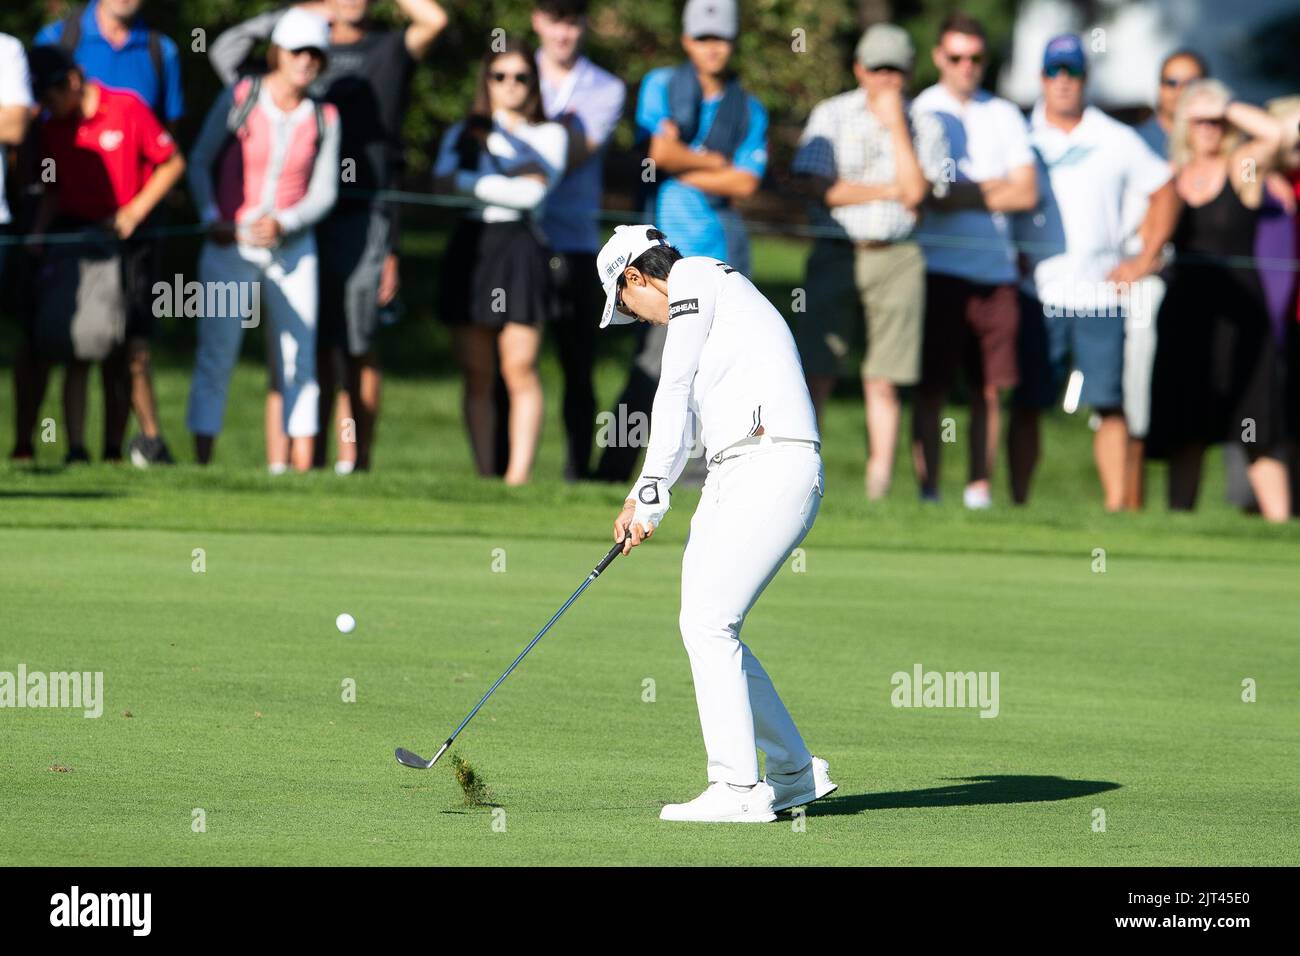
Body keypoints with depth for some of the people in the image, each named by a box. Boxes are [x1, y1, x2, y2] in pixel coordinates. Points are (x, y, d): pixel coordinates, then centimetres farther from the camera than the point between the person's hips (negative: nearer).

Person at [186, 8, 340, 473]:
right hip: (229, 246, -3)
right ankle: (202, 460, -3)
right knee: (217, 353, -6)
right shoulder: (239, 98, -6)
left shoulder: (323, 119, 1)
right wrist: (212, 217, -17)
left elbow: (324, 191, 3)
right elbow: (200, 163, -3)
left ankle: (291, 466, 3)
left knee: (297, 360, 0)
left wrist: (283, 223, -15)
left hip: (292, 248, 3)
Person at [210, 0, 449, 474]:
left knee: (357, 344, -6)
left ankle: (357, 459, -3)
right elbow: (225, 51, 14)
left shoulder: (390, 49, 11)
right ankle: (313, 457, 5)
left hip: (364, 215, -3)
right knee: (316, 342, 2)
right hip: (308, 216, 3)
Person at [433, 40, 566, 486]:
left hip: (519, 248, -2)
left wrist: (472, 182, -3)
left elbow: (532, 192, -4)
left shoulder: (549, 135, 11)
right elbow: (442, 181, -2)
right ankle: (484, 476, 1)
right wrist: (509, 180, -10)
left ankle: (519, 475, -13)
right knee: (477, 374, 0)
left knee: (519, 368, -10)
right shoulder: (464, 133, 17)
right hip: (469, 248, 2)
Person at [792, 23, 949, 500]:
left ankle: (879, 482, 3)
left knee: (883, 379, -1)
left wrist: (895, 124, -6)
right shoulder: (832, 116, 5)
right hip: (835, 254, -1)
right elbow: (823, 189, -6)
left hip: (896, 259, 1)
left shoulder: (924, 126, 8)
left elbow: (915, 190, -8)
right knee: (815, 370, -7)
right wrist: (890, 191, -5)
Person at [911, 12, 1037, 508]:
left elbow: (1027, 192, 5)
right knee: (931, 388, -5)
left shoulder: (1004, 116, 15)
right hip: (939, 266, -3)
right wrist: (994, 190, -5)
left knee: (990, 389, 2)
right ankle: (927, 490, -4)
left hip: (995, 268, 3)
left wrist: (962, 195, -4)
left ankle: (980, 488, 7)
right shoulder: (918, 112, 4)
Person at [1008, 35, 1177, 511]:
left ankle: (1115, 504, -3)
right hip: (1035, 291, 0)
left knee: (1109, 403, -4)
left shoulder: (1117, 141, 7)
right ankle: (1018, 503, 1)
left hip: (1100, 294, 0)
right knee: (1025, 404, -2)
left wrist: (1145, 259, 7)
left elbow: (1164, 191, 15)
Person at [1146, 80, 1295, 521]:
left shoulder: (1242, 167, 0)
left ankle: (1278, 521, -10)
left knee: (1256, 429, -8)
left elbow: (1277, 134, -18)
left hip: (1236, 312, -4)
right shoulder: (1171, 174, 12)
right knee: (1185, 431, 6)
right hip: (1184, 310, 4)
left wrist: (1227, 108, -10)